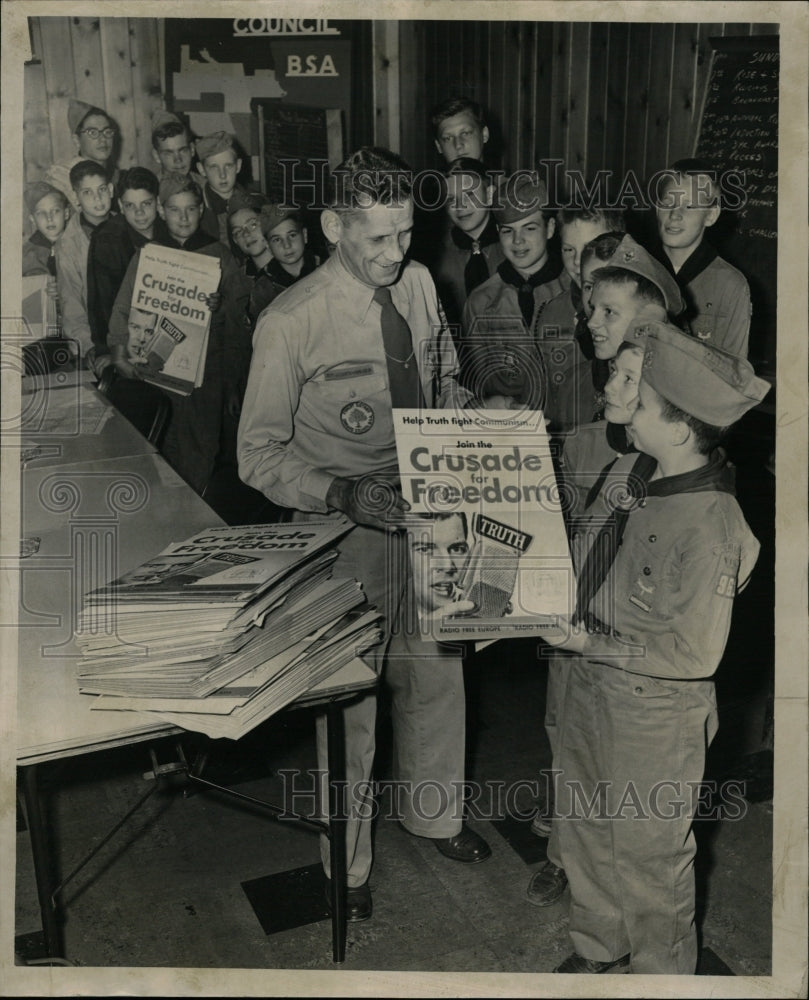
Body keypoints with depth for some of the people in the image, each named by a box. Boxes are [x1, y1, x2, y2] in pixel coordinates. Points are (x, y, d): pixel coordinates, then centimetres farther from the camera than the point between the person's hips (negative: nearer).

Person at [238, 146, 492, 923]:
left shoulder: (419, 286, -1)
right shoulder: (289, 322, -18)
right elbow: (259, 454, -13)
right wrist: (342, 494, -29)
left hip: (429, 511, 5)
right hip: (347, 530, -5)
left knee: (436, 671, 19)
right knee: (348, 696, 8)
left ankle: (434, 815, 47)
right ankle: (345, 863, 34)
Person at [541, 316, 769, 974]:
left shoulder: (708, 529, -28)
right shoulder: (630, 473, -6)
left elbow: (694, 652, -24)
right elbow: (585, 560, 9)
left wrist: (594, 642, -19)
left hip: (657, 711, -8)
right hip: (593, 683, 8)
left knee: (648, 850, 15)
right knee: (582, 824, 23)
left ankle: (660, 968, 43)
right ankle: (598, 946, 49)